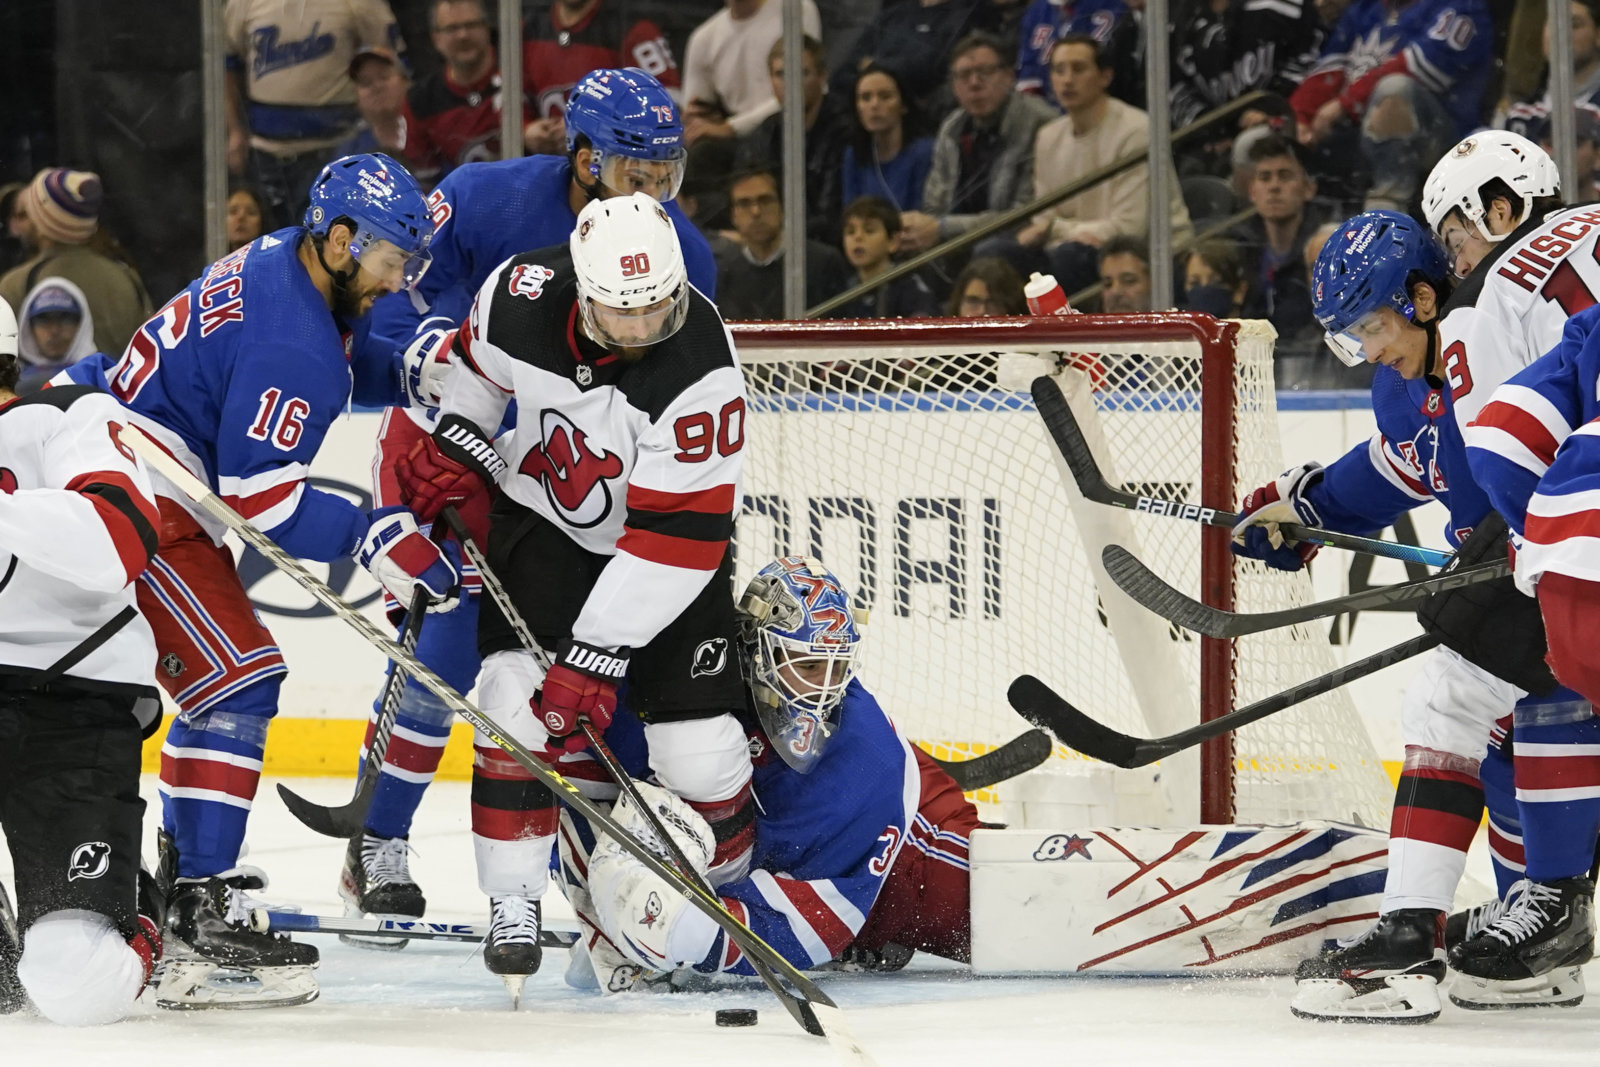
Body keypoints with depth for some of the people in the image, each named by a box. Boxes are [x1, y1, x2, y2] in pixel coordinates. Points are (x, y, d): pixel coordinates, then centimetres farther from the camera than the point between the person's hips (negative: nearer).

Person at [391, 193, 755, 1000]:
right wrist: (455, 446, -2)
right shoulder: (523, 293, -23)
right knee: (520, 695, -17)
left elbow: (678, 537, -34)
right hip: (545, 510, 2)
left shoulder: (700, 371, -34)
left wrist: (599, 655, -35)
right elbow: (481, 357, 5)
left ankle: (732, 886, 22)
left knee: (697, 743, -6)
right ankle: (514, 902, -5)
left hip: (672, 530, -2)